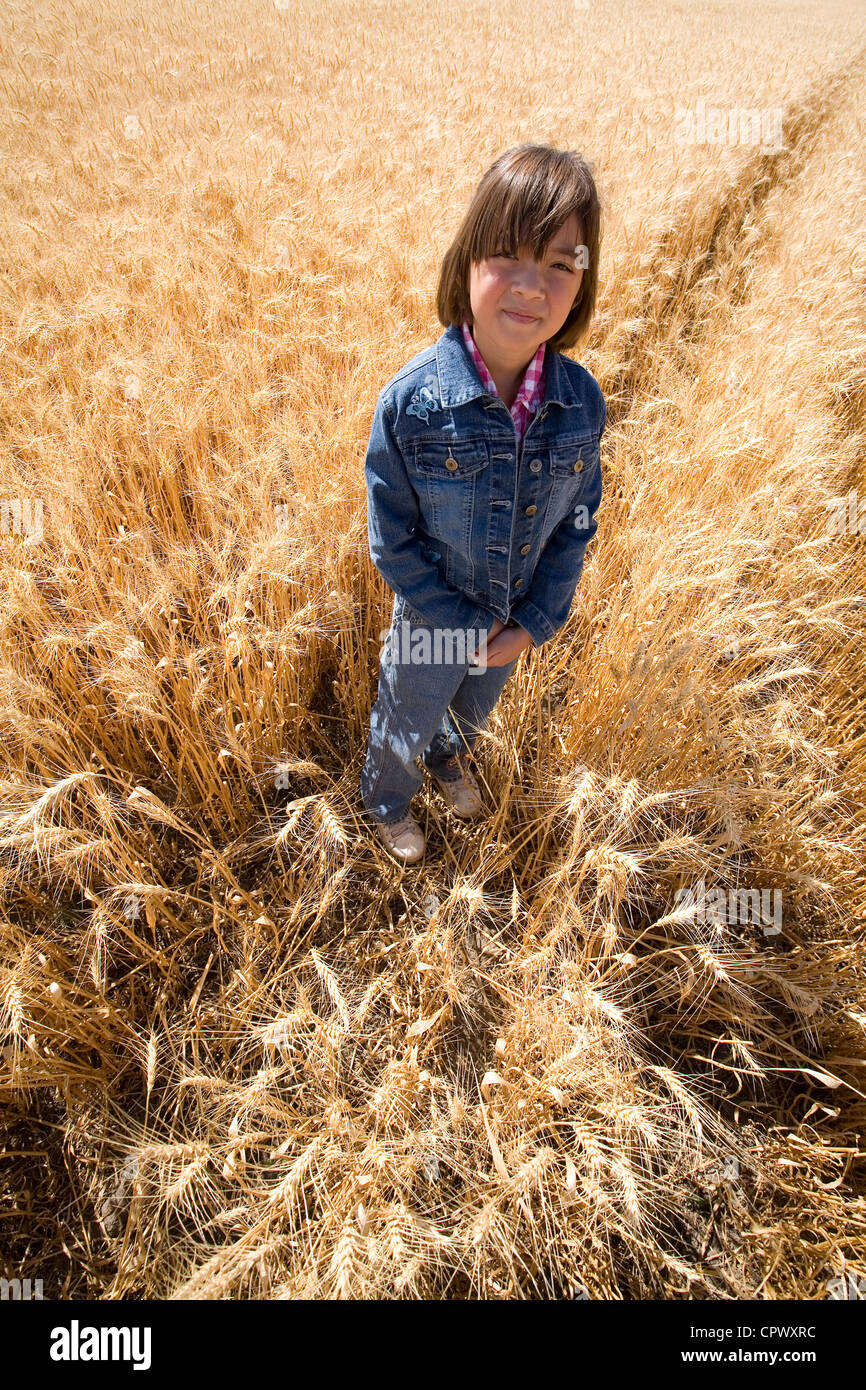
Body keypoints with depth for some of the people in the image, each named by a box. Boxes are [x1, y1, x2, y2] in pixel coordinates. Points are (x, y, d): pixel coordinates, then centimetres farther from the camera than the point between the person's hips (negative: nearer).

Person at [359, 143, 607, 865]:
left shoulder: (583, 402, -18)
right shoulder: (410, 402, -28)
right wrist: (465, 625, -16)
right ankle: (386, 800, 57)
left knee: (474, 709, 32)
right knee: (405, 724, 23)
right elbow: (393, 541, -19)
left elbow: (576, 526, -6)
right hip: (433, 619, -3)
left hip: (519, 622, 4)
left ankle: (449, 755, 68)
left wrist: (533, 622, -13)